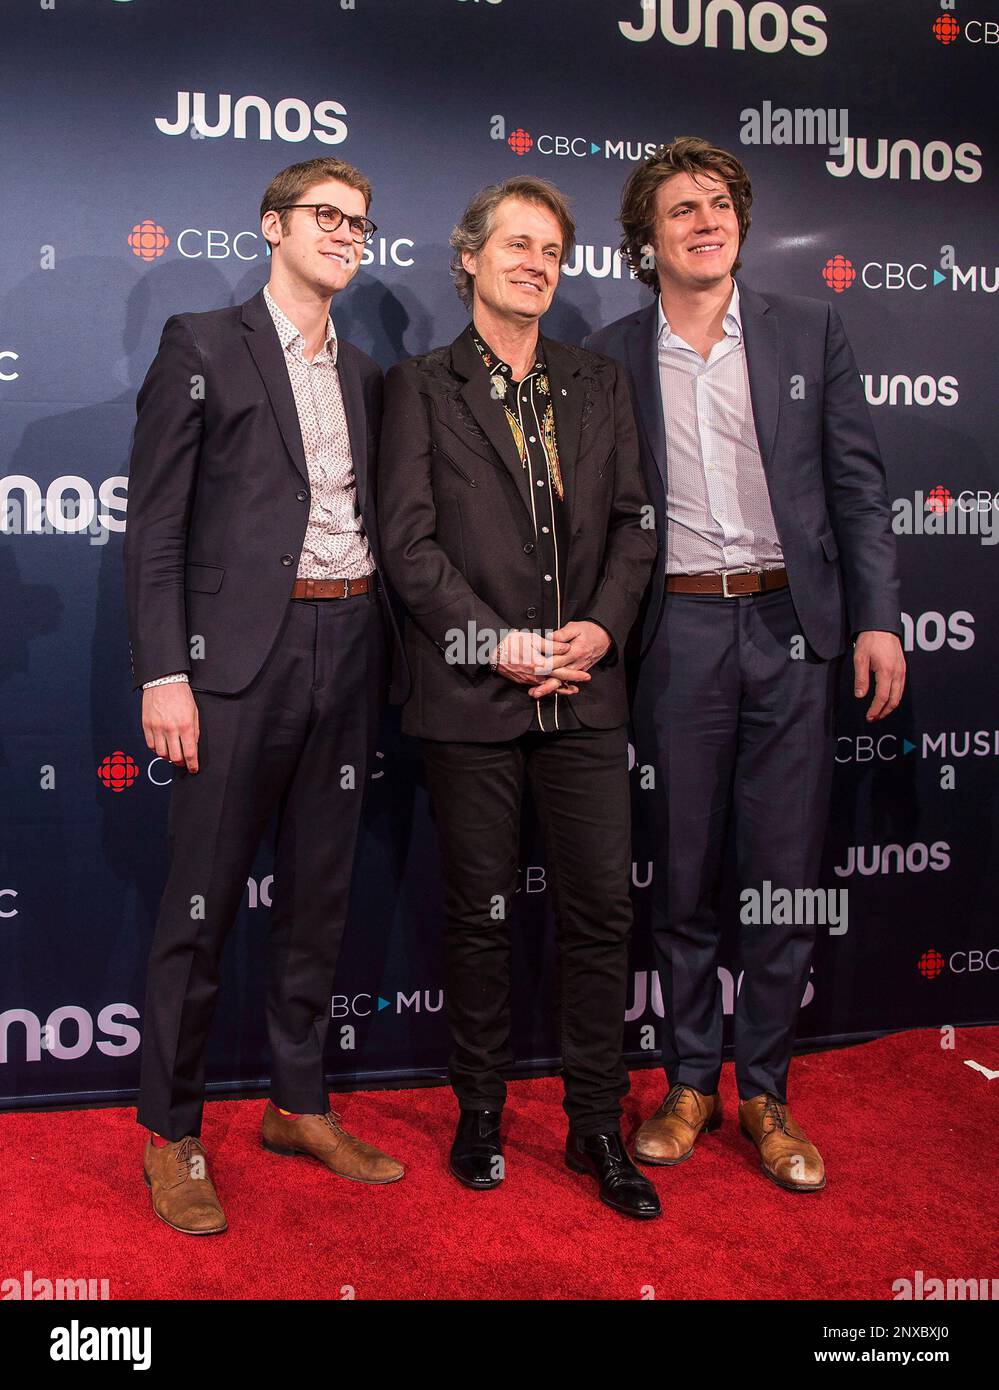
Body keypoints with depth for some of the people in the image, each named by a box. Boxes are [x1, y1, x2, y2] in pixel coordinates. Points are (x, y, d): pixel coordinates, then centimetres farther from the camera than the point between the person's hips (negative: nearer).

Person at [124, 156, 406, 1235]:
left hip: (350, 650, 6)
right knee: (204, 900, 0)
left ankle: (299, 1104, 27)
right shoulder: (202, 346, 0)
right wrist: (162, 673, -13)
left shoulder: (362, 373, 17)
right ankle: (171, 1135, 15)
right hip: (243, 652, -5)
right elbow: (155, 526, -6)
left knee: (319, 891, 13)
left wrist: (386, 656, 8)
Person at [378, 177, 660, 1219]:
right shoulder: (420, 387, 4)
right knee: (478, 914, 8)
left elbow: (632, 524, 10)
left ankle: (597, 1126, 20)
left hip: (585, 694, 3)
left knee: (600, 911, 5)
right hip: (471, 695, -3)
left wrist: (602, 629, -6)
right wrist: (496, 644, -13)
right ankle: (479, 1114, 25)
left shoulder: (599, 386, 15)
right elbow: (409, 541, -4)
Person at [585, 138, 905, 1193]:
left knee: (786, 873, 5)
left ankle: (766, 1092, 20)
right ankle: (690, 1084, 23)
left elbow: (857, 482, 5)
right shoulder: (611, 357, 5)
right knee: (683, 873, 8)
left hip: (791, 625, 1)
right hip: (676, 632, 0)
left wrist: (876, 618, -2)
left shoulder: (809, 332, 7)